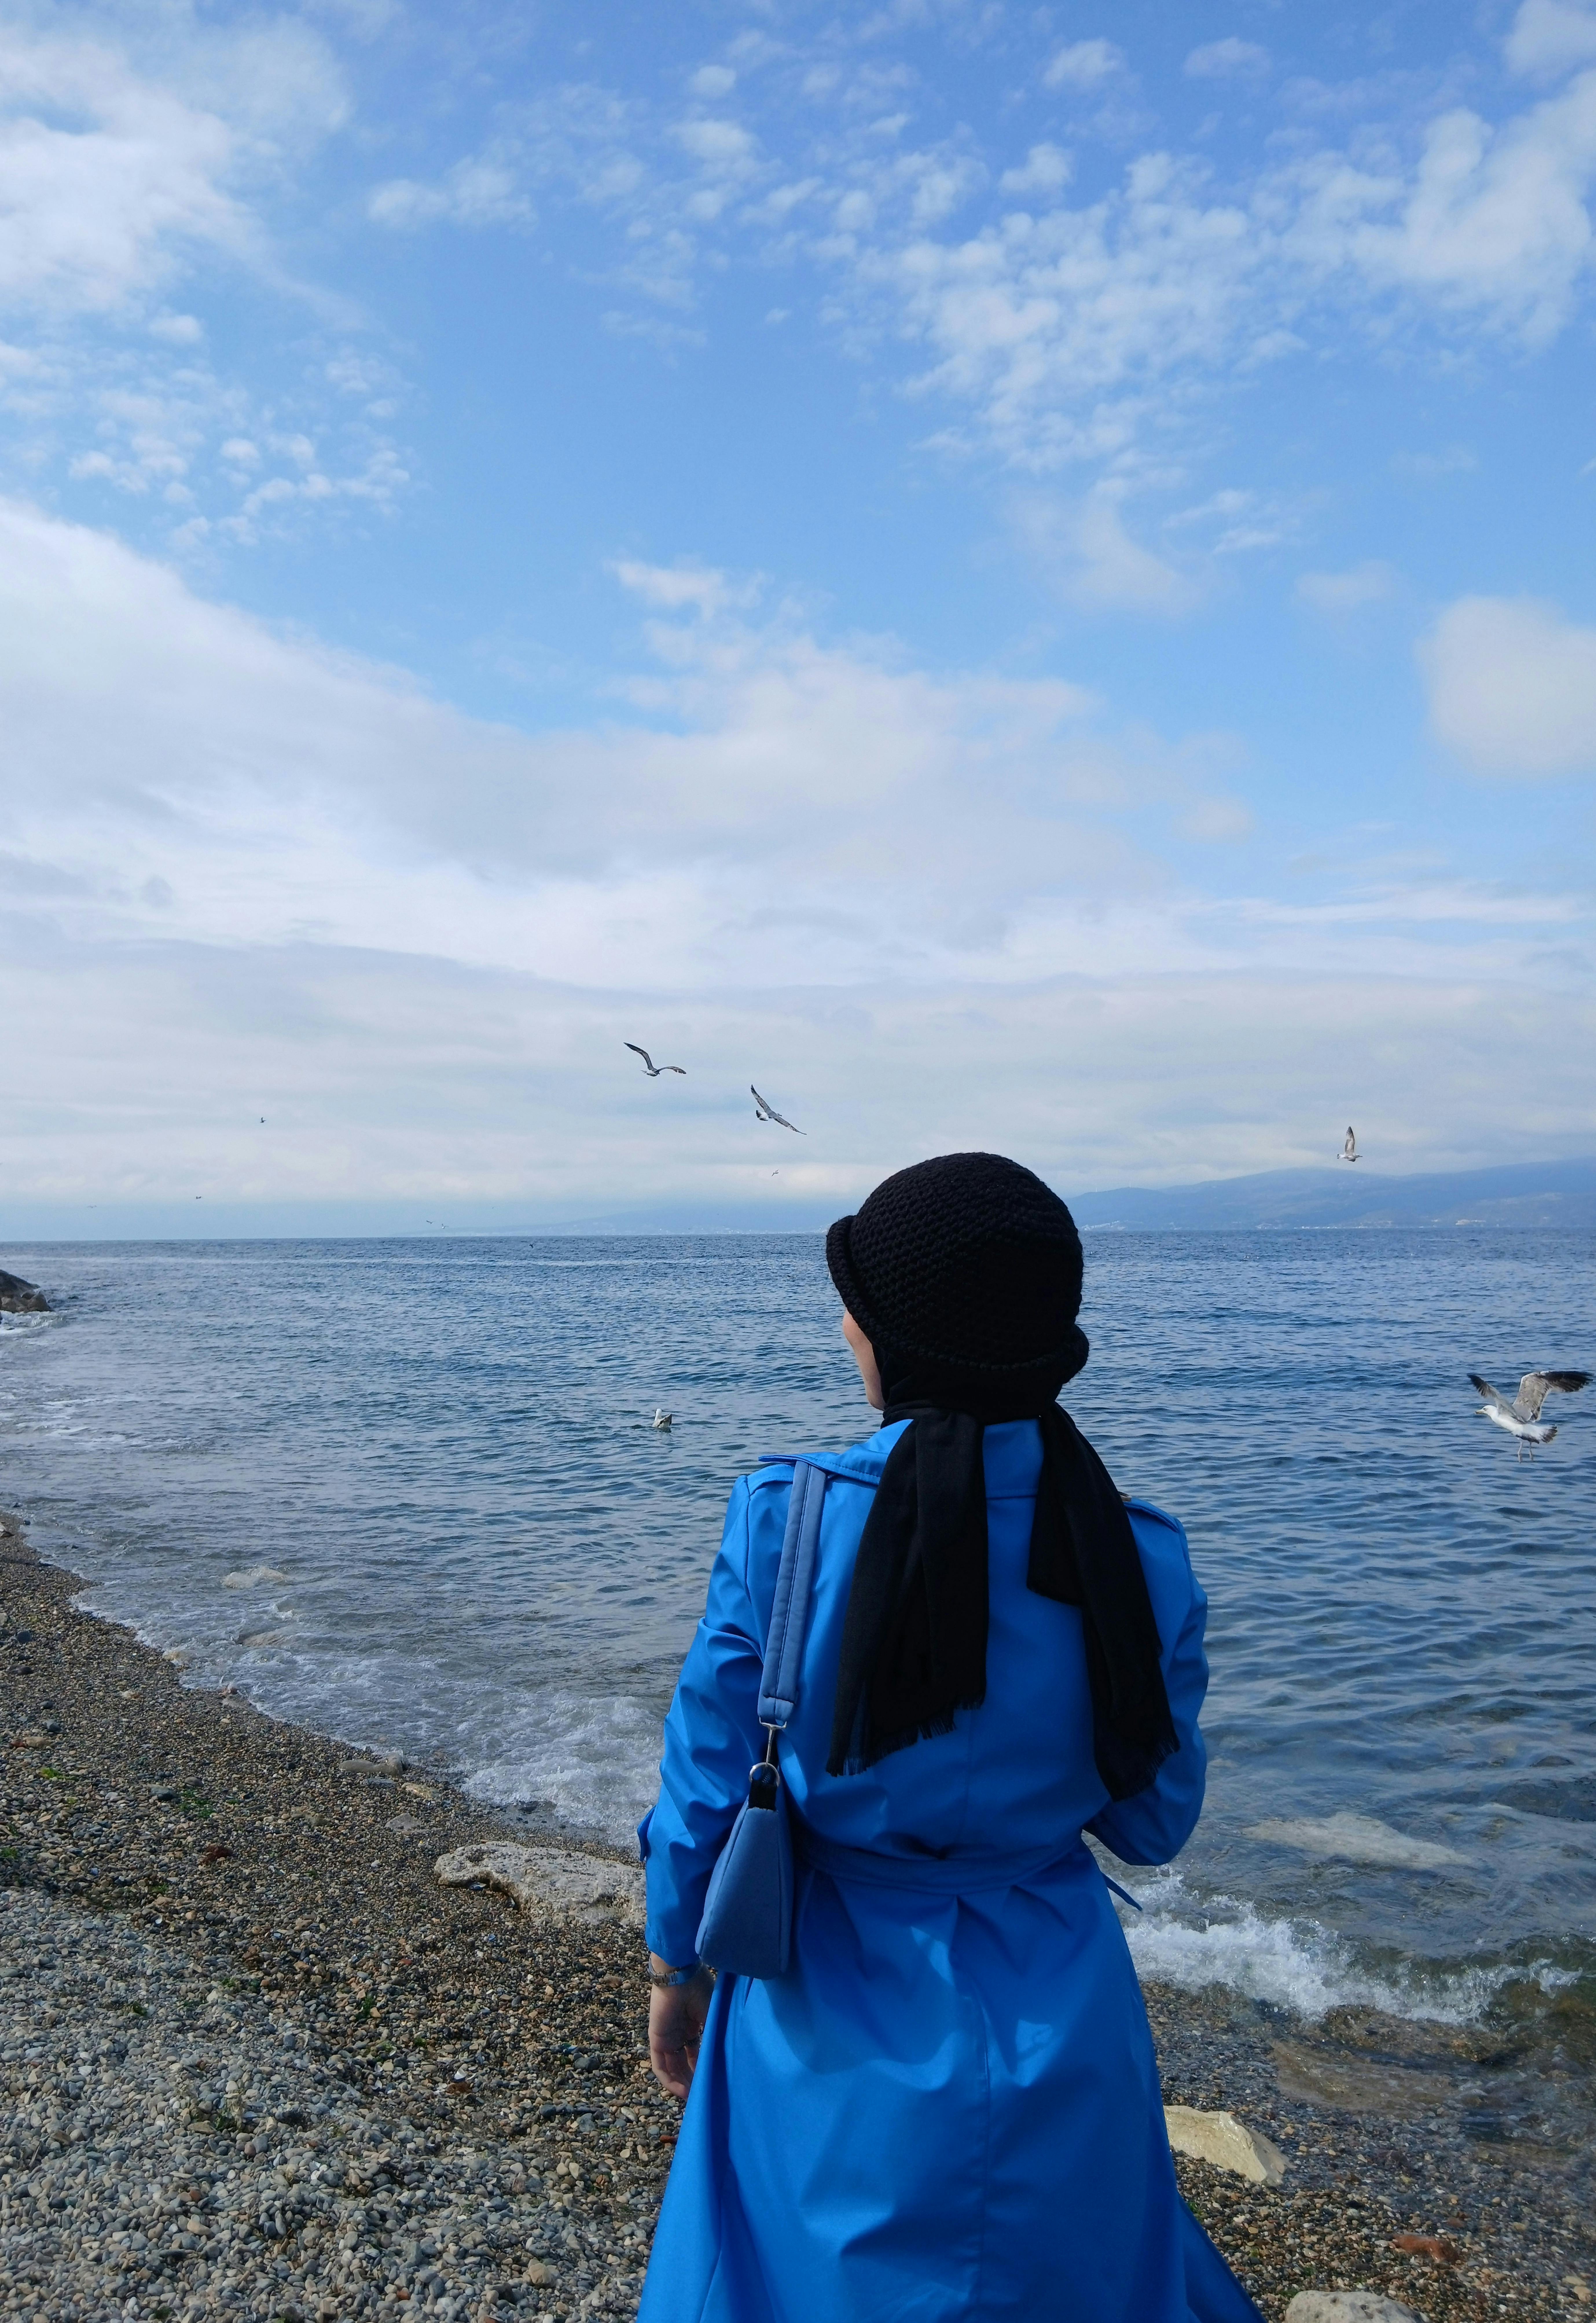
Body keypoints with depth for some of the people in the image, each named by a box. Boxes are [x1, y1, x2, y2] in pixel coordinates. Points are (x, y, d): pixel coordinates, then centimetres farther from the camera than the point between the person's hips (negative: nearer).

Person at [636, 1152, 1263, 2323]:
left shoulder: (783, 1524, -22)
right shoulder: (1141, 1563, -17)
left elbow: (703, 1796, -11)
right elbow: (1153, 1828, -3)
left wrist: (678, 1971, 7)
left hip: (833, 2025, -1)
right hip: (1059, 2022, 2)